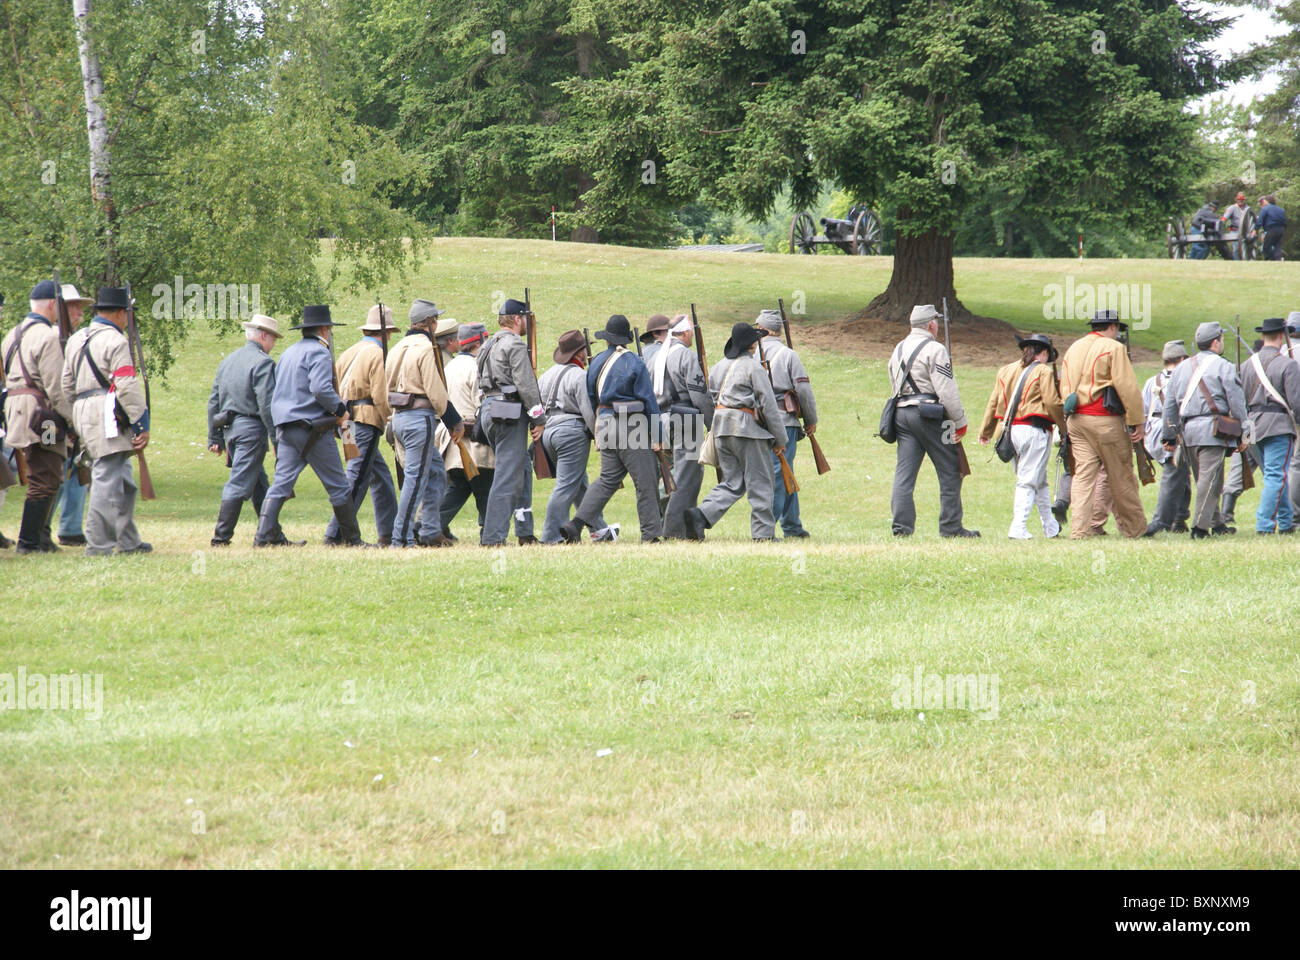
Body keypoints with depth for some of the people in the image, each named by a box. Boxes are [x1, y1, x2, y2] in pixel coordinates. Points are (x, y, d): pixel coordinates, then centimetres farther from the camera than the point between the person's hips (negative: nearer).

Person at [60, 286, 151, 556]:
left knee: (124, 482, 15)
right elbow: (128, 387, -16)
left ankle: (127, 541, 18)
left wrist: (74, 421, 26)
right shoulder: (115, 341, -9)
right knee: (107, 479, -8)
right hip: (108, 417, -9)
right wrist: (142, 425, -13)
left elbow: (67, 385, 20)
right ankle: (97, 544, -10)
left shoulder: (76, 339, 17)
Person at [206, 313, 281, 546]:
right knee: (240, 483, -7)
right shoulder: (262, 363, -9)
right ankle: (221, 536, -10)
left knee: (259, 485, 16)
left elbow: (213, 402, 18)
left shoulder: (227, 361, 17)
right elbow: (266, 404, -17)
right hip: (252, 429, -8)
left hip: (230, 429, 8)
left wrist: (214, 437, 20)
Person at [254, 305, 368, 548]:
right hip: (313, 428, -8)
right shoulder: (318, 353, -9)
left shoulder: (289, 353, 18)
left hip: (285, 427, 8)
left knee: (282, 481, 2)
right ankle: (351, 538, 6)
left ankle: (266, 534, -8)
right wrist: (340, 409, -8)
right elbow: (321, 388, -23)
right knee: (337, 485, 1)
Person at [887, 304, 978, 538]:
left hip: (902, 413, 7)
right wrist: (960, 421, -8)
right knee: (950, 472, 2)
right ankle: (951, 526, 2)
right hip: (929, 413, -7)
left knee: (904, 472, 3)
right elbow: (947, 390, -14)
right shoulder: (934, 350, -10)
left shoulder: (899, 349, 16)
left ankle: (901, 525, -4)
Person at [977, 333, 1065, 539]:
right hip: (1034, 430, -6)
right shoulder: (1044, 371, -4)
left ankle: (1050, 527, 24)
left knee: (1040, 481, 17)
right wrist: (1065, 428, -1)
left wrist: (985, 432, 21)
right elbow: (1052, 402, -11)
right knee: (1028, 481, -4)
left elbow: (993, 402, 15)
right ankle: (1018, 527, -12)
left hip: (1010, 430, 6)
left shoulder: (1006, 371, 14)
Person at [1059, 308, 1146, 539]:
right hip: (1105, 420, -6)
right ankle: (1135, 528, 13)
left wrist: (1067, 424, 22)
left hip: (1075, 419, 6)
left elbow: (1064, 389, 19)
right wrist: (1137, 422, -8)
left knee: (1082, 474, 1)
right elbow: (1127, 387, -11)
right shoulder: (1113, 348, -5)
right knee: (1121, 476, 4)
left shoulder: (1073, 349, 17)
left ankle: (1079, 530, -9)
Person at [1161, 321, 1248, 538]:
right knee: (1209, 479, -8)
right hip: (1212, 427, -6)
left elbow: (1170, 404, 17)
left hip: (1188, 430, 6)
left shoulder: (1183, 368, 16)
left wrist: (1170, 436, 21)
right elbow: (1237, 402, -5)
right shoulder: (1223, 367, -2)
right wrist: (1243, 434, 2)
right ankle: (1200, 526, -15)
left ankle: (1217, 523, 20)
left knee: (1203, 479, 14)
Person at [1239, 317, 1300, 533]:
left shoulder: (1247, 365, 7)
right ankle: (1264, 524, -13)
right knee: (1276, 477, -5)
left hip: (1255, 425, 6)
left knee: (1274, 476, 17)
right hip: (1279, 425, -6)